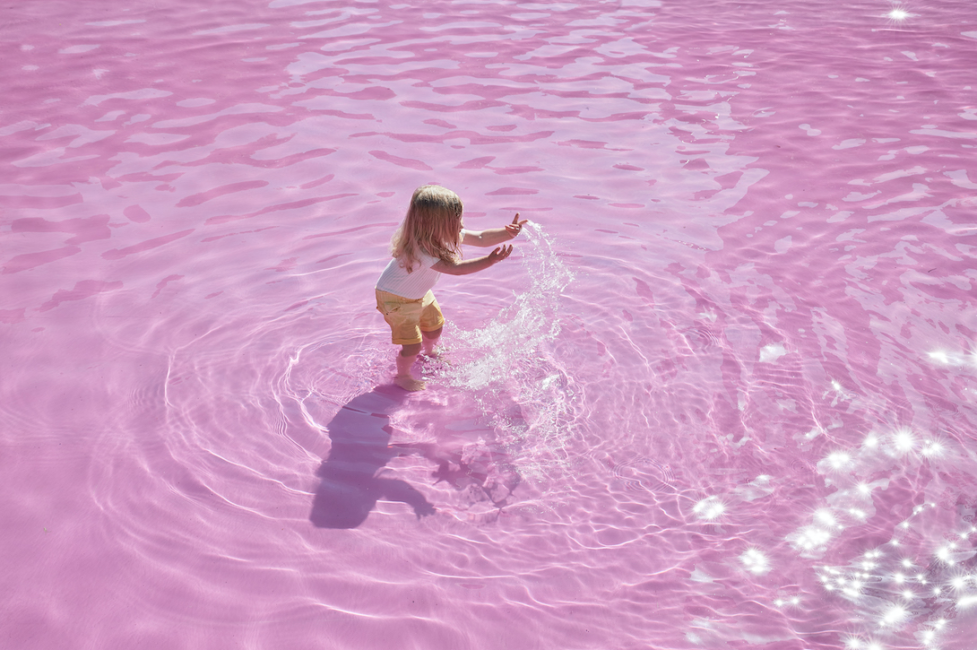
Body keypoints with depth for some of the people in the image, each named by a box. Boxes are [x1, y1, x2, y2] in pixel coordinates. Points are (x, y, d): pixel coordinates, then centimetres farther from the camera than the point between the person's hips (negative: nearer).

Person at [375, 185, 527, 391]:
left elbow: (480, 238, -14)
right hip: (396, 298, -8)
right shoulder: (419, 251, -44)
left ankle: (430, 353, 58)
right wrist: (490, 260, -56)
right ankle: (402, 375, 25)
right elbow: (455, 268, -49)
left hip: (419, 293, 8)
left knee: (434, 326, 25)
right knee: (412, 344, -6)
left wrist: (507, 232, -29)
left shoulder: (444, 234, -19)